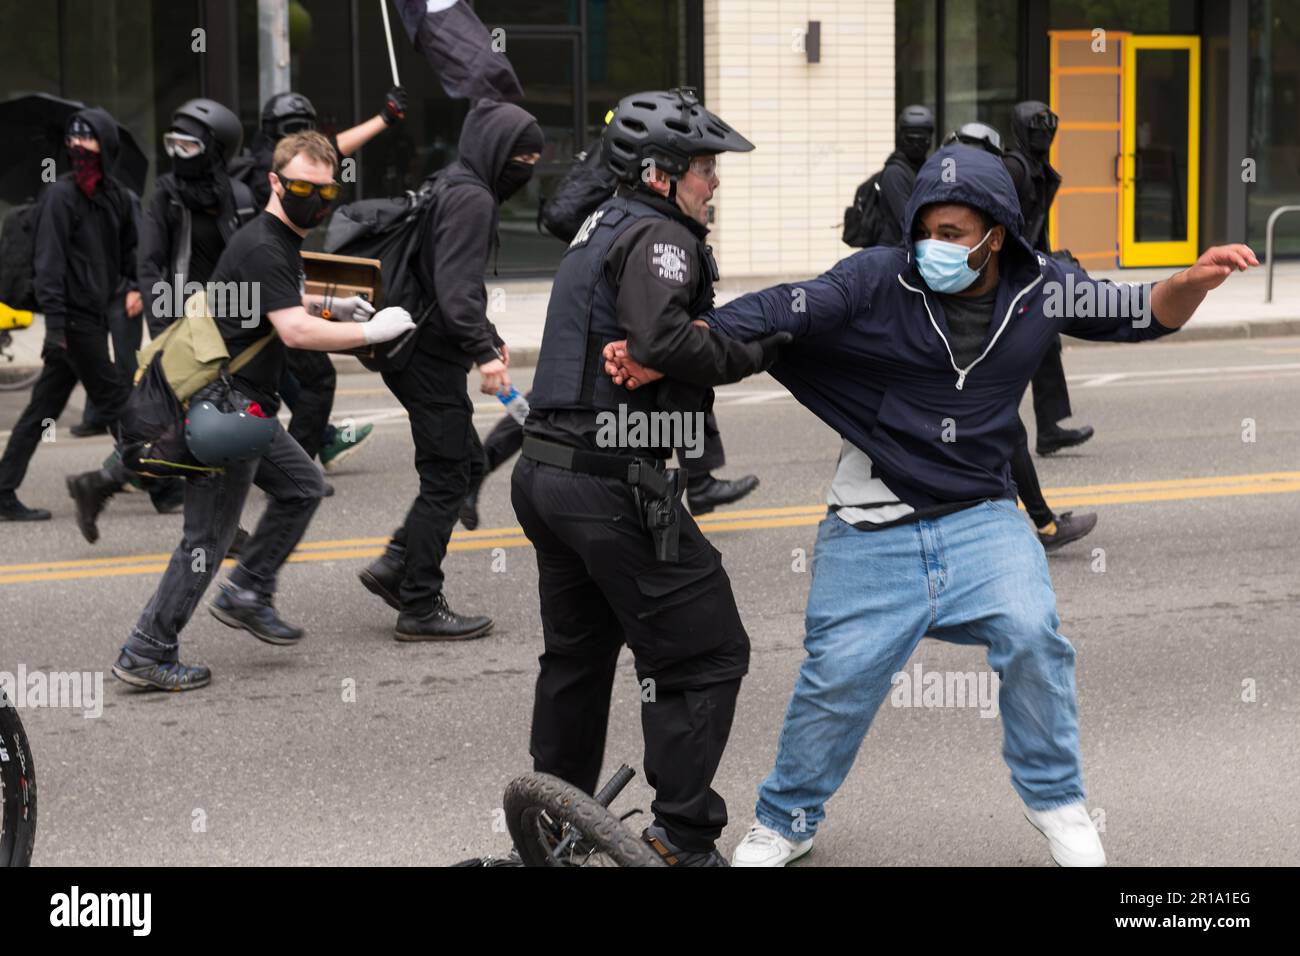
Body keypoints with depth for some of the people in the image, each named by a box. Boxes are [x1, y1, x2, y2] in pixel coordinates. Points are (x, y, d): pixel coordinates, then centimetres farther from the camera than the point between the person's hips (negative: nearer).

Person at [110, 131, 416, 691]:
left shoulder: (280, 242, 14)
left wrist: (330, 305, 21)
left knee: (301, 487, 19)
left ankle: (245, 596, 23)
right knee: (208, 536, -5)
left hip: (243, 404, 10)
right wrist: (372, 332, -22)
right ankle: (147, 654, -1)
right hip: (223, 403, -10)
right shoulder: (263, 248, -18)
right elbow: (295, 331, -29)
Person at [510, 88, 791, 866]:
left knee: (580, 654, 22)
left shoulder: (603, 228, 18)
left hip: (549, 472, 10)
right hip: (615, 483, -10)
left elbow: (632, 336, 10)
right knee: (705, 655, -2)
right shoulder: (658, 236, -11)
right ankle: (683, 838, -2)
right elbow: (664, 340, -27)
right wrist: (758, 350, -15)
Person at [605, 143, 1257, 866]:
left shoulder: (1040, 289, -1)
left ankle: (1056, 800, 5)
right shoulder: (880, 281, -11)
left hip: (982, 516, 2)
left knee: (1031, 634, -20)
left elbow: (1144, 316, 9)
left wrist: (1197, 280, -13)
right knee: (840, 674, -2)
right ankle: (785, 822, 23)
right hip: (873, 525, -1)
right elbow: (778, 312, -20)